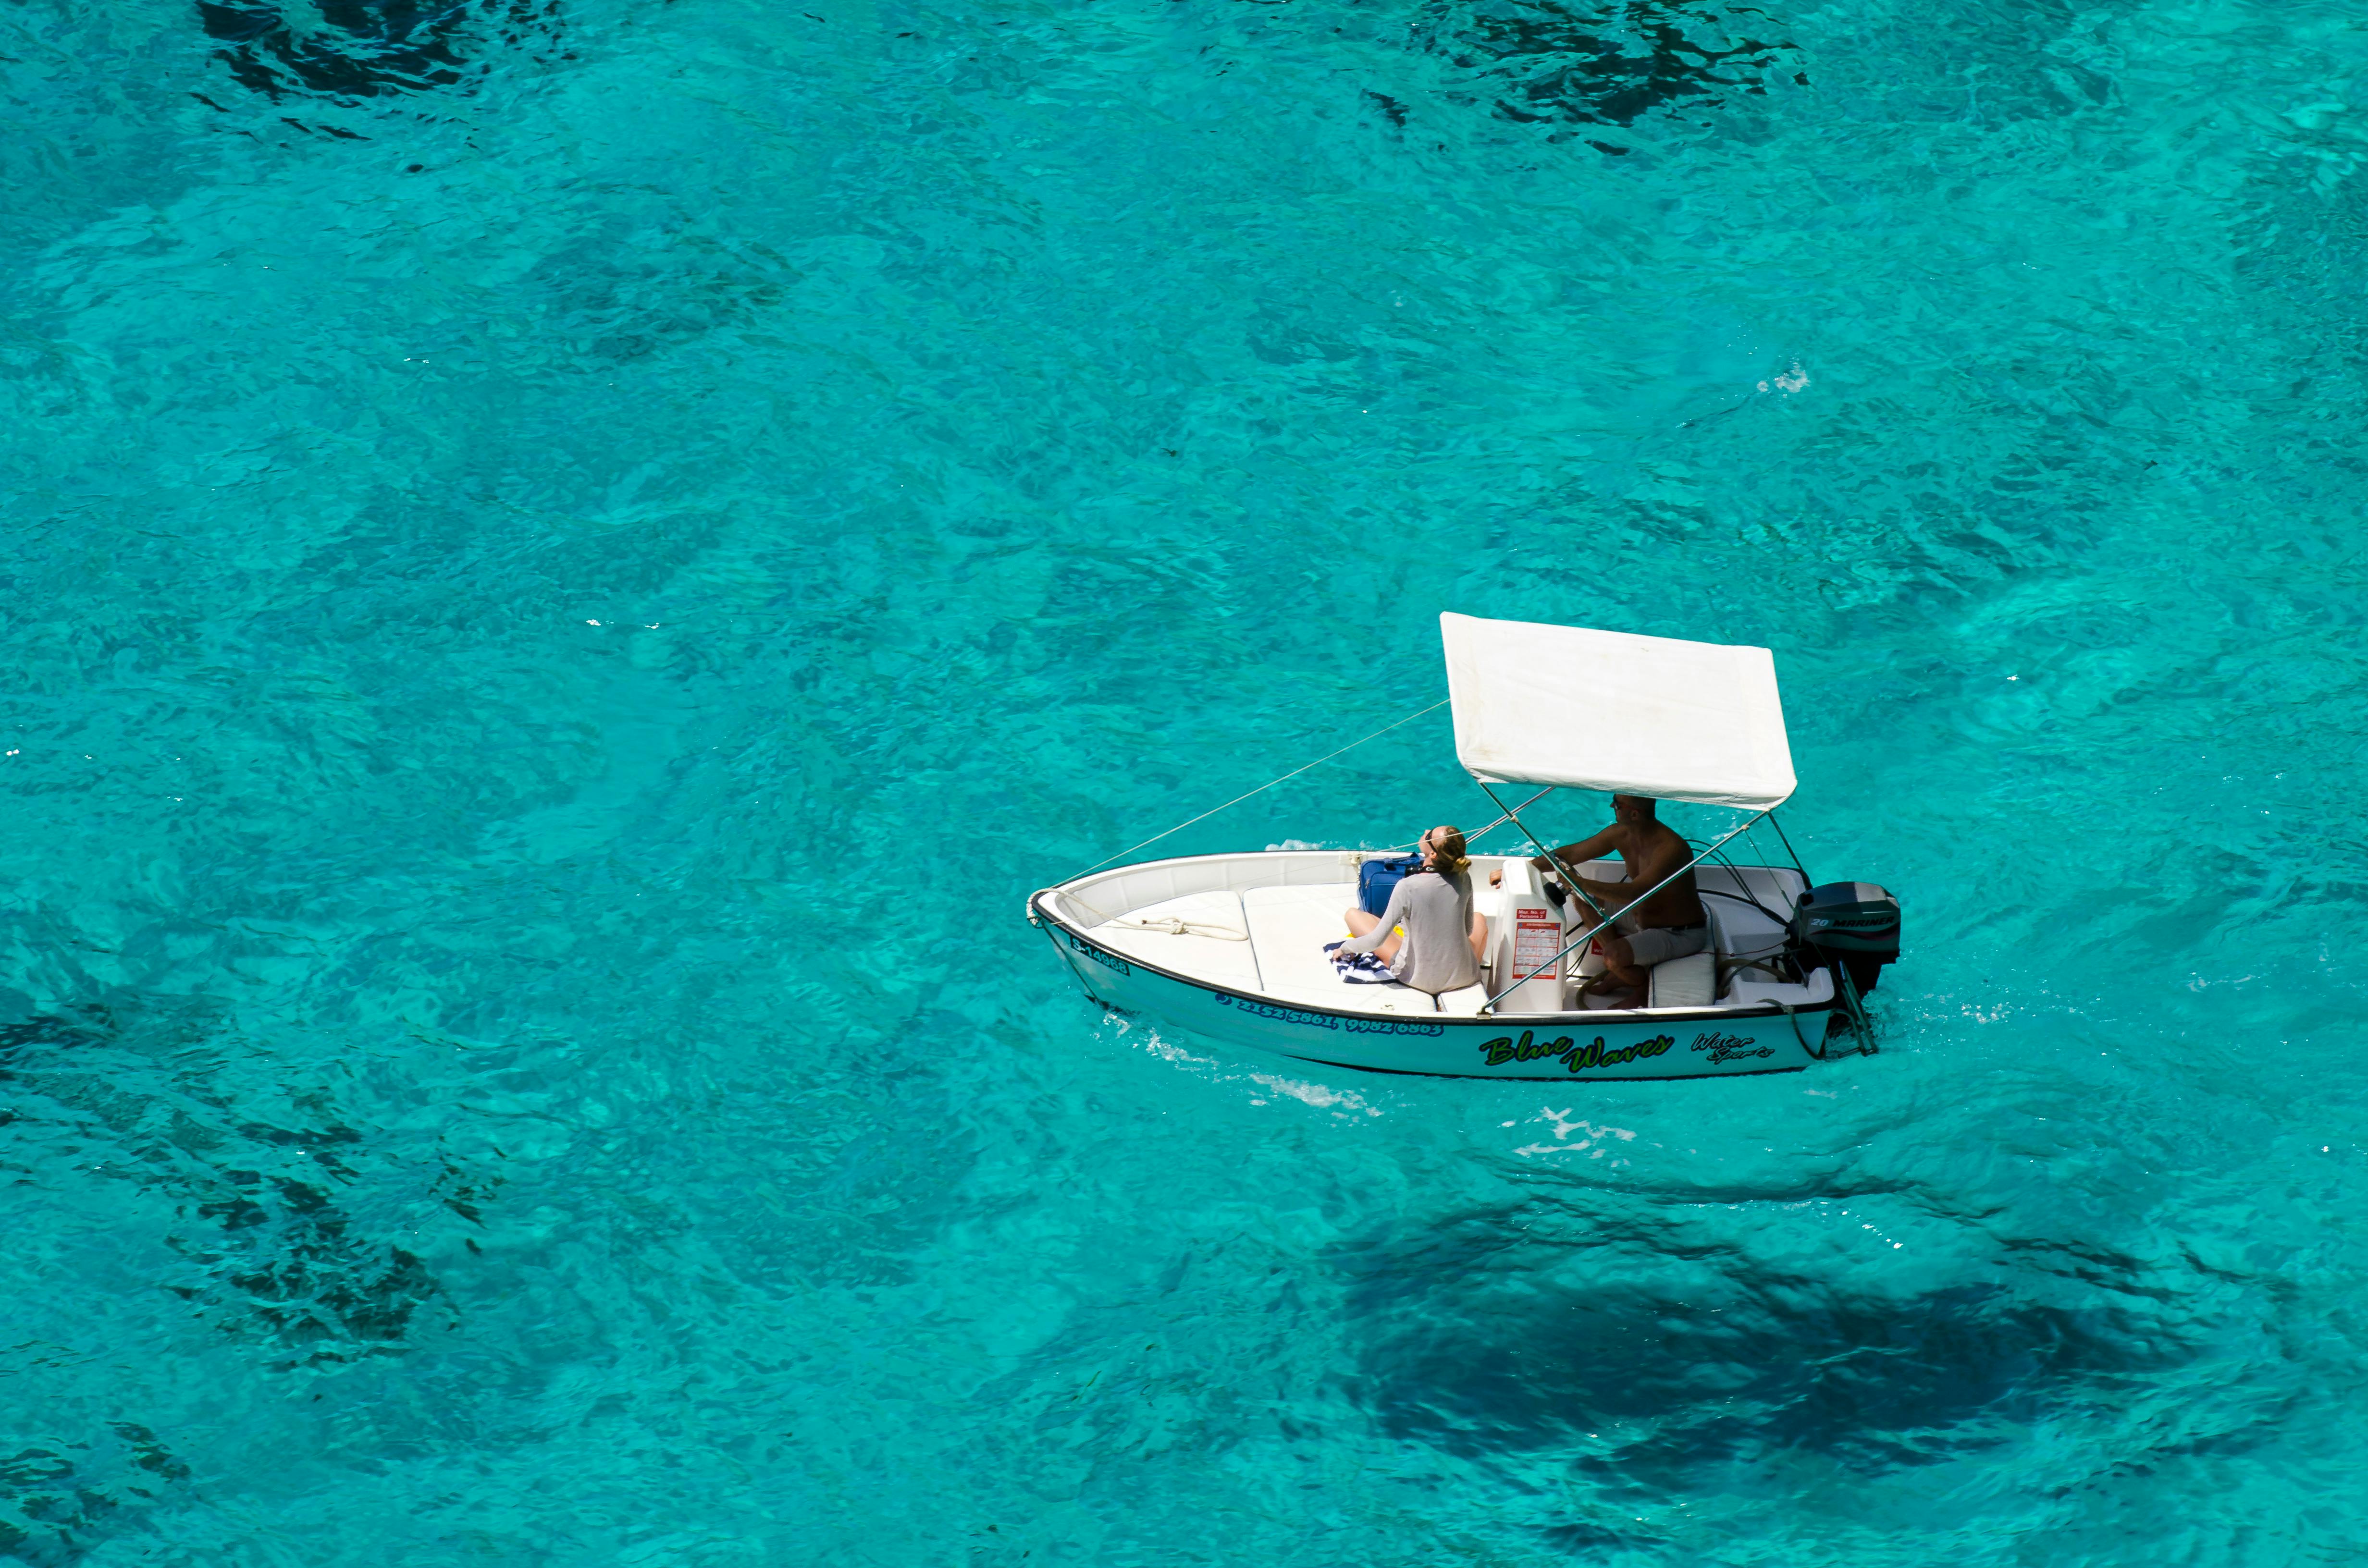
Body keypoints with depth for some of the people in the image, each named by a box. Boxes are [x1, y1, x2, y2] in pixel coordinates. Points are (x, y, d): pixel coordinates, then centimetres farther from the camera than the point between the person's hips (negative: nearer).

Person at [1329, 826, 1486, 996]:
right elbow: (1468, 930, 4)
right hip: (1462, 977, 3)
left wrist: (1345, 948, 0)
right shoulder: (1464, 879, -12)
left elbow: (1376, 940, -19)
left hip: (1420, 979, -3)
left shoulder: (1408, 887, -23)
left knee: (1353, 915, 11)